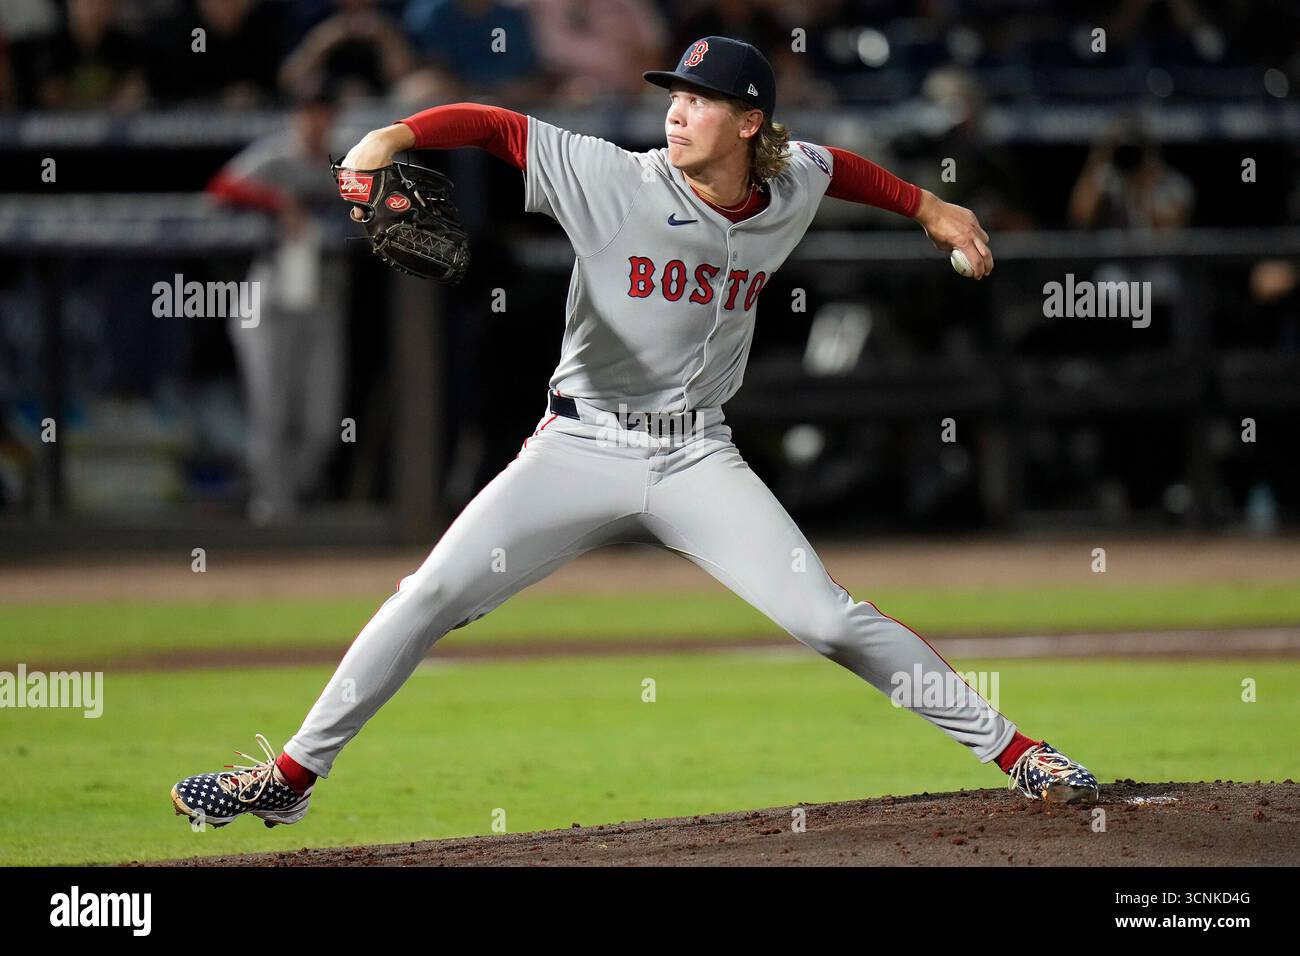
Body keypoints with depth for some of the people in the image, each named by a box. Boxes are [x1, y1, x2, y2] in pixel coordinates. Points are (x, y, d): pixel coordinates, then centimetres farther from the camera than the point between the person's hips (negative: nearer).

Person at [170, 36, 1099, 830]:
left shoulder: (792, 191, -1)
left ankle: (1012, 749, 2)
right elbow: (492, 124, -14)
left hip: (698, 461, 1)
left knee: (830, 620, -10)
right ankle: (293, 774, -2)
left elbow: (837, 164, 23)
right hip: (581, 446, -1)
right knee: (432, 594, -12)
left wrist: (928, 209, 29)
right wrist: (393, 137, -30)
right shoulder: (611, 180, -12)